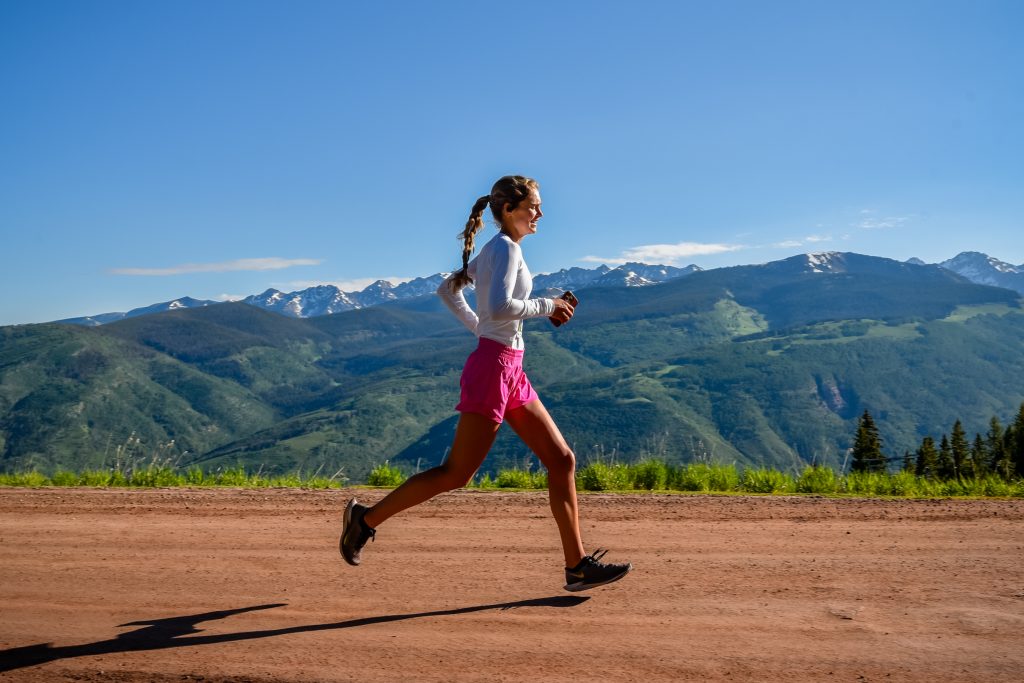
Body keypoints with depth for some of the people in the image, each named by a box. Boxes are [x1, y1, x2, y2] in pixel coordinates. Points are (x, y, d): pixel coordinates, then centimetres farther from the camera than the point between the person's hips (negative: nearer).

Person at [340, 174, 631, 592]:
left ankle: (577, 565, 7)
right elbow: (500, 307, -25)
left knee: (562, 460, 5)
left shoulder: (491, 251, 18)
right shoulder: (506, 248, -10)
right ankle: (367, 518, 10)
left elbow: (447, 289, 26)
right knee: (457, 474, -4)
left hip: (511, 374, 10)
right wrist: (546, 306, -12)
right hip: (493, 368, -10)